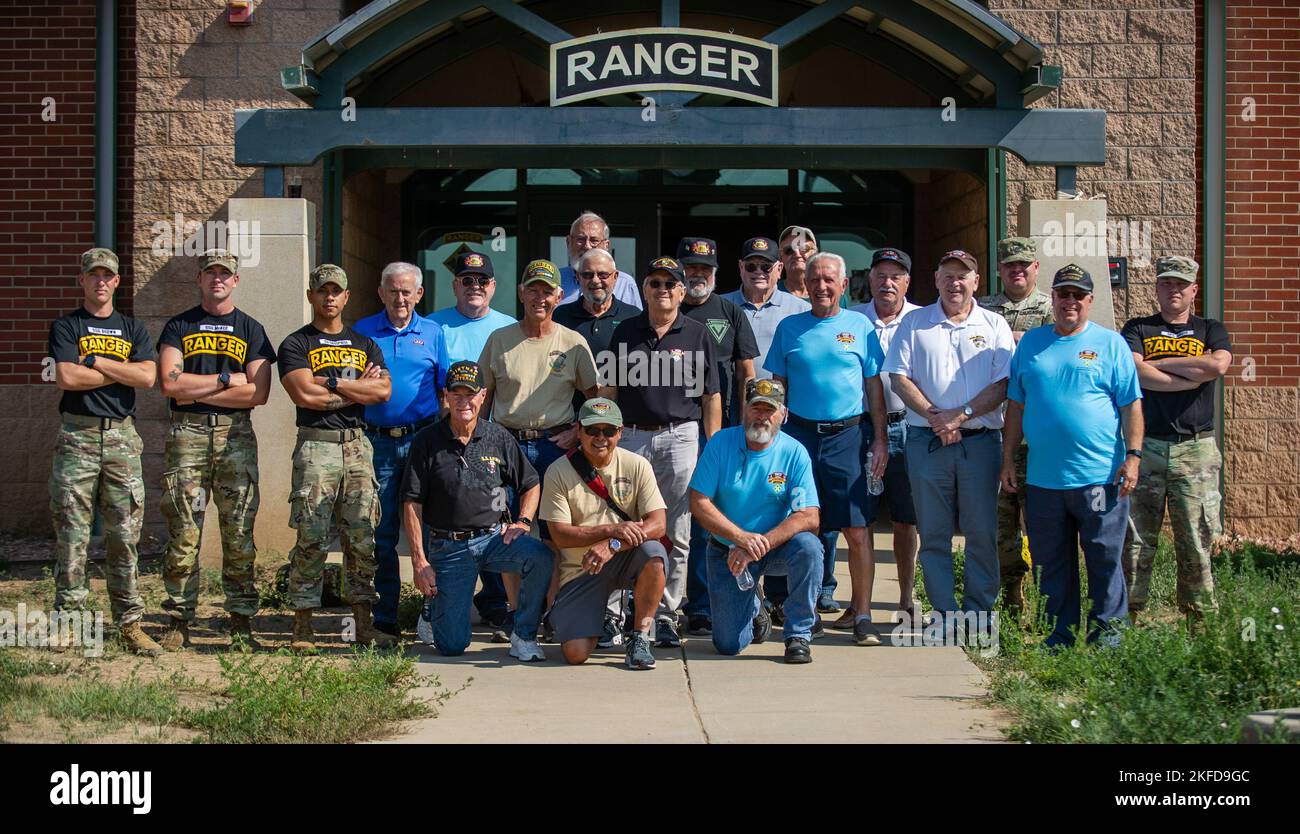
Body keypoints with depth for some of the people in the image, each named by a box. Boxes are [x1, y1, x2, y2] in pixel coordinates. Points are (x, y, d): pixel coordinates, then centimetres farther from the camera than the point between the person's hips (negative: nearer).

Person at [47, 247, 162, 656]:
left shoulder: (133, 329, 15)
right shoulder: (66, 327, 7)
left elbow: (147, 377, -2)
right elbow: (67, 378, -9)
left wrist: (95, 361, -5)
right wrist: (122, 371, -4)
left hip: (122, 437, 2)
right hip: (77, 436, -2)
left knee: (125, 535, 1)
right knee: (71, 534, -3)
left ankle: (130, 623, 3)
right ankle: (69, 619, 3)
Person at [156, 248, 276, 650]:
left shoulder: (251, 330, 12)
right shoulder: (179, 327, 12)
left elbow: (259, 392, -1)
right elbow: (170, 383, -3)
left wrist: (198, 391, -4)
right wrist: (226, 381, -4)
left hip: (236, 435, 0)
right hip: (187, 434, 0)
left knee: (239, 533, -2)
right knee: (183, 531, -4)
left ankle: (241, 621, 3)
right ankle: (179, 620, 1)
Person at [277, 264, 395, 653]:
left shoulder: (364, 344, 18)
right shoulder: (296, 344, 5)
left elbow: (383, 390, 1)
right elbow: (304, 394, -11)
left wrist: (332, 381, -6)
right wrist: (358, 389, -2)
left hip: (359, 445, 4)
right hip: (316, 446, -4)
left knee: (362, 539, 4)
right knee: (311, 539, -6)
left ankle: (364, 624, 9)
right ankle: (302, 626, -1)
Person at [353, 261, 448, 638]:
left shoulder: (432, 333, 10)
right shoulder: (363, 332, 8)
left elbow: (446, 390, 10)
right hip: (378, 441, 0)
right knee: (382, 531, 3)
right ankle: (384, 614, 9)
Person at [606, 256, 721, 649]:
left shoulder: (697, 334, 6)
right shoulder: (625, 332, 9)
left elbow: (711, 396, 5)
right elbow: (610, 390, 12)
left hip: (680, 436, -1)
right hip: (631, 436, 1)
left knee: (676, 534, 3)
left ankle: (665, 615, 10)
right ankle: (609, 613, 5)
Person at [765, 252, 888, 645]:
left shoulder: (859, 326, 7)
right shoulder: (789, 328, 10)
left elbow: (874, 387, 8)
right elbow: (777, 387, 11)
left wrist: (880, 439, 2)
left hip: (847, 436, -1)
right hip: (799, 433, 1)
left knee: (856, 531, -6)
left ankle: (862, 616, -2)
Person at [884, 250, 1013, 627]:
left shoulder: (994, 325, 8)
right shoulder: (915, 323, 10)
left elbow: (1003, 383, -1)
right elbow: (899, 377, 3)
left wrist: (961, 415, -12)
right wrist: (935, 416, -10)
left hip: (981, 440, -1)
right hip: (926, 441, 1)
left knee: (982, 532, 0)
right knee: (933, 533, 2)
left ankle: (978, 613, 8)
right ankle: (946, 614, 8)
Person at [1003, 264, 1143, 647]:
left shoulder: (1110, 343, 4)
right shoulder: (1031, 342, 12)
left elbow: (1131, 405, 2)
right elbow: (1016, 405, 15)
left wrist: (1133, 455, -7)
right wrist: (1008, 458, 12)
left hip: (1099, 476, -3)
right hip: (1042, 479, 3)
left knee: (1104, 558, 2)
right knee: (1051, 563, 9)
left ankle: (1107, 631, 13)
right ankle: (1060, 634, 19)